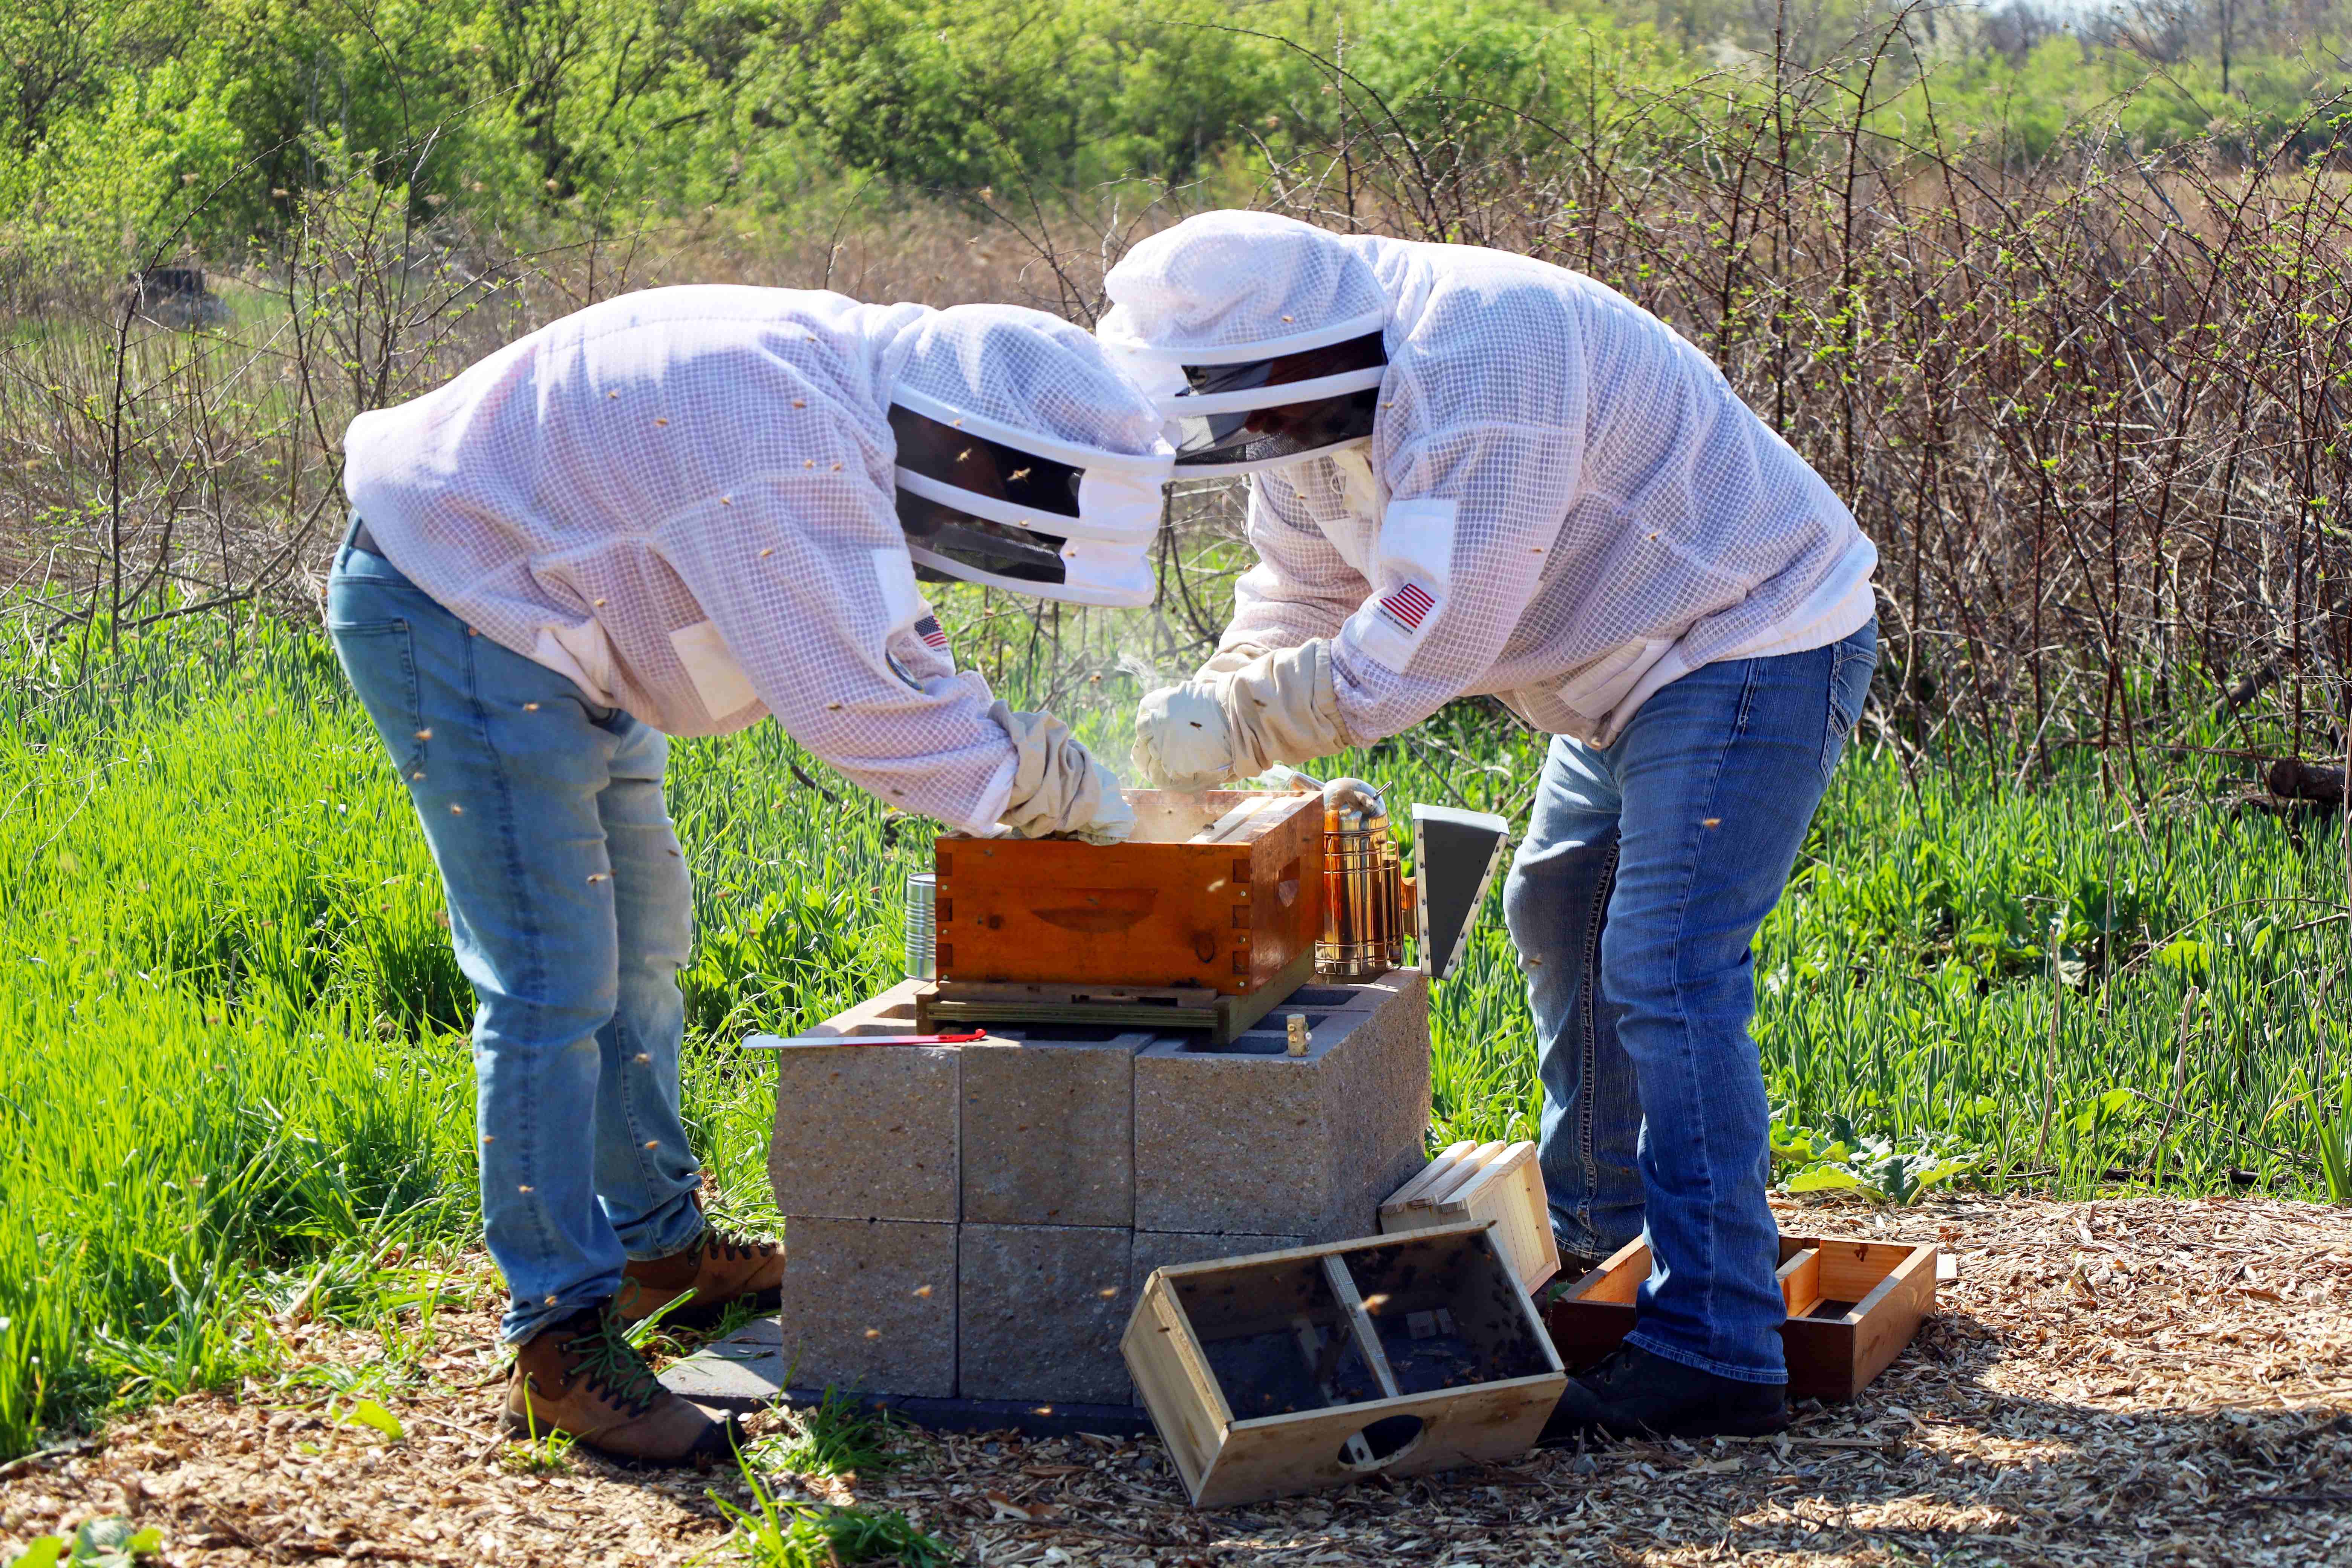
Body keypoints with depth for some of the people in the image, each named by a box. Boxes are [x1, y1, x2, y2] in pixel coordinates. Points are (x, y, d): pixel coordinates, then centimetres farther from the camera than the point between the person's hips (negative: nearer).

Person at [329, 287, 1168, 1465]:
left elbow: (884, 647, 12)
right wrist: (1043, 783, -21)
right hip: (450, 612, -11)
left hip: (546, 627, 11)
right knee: (555, 981, -14)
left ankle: (658, 1242, 35)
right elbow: (859, 701, -34)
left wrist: (1029, 754, -2)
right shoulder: (785, 444, -31)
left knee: (639, 940, 20)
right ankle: (561, 1343, -10)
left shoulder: (846, 408, 2)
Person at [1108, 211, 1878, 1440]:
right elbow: (1299, 593, 11)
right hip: (1638, 671, 11)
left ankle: (1715, 1350, -18)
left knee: (1665, 971, -18)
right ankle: (1596, 1235, 44)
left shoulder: (1477, 358, -31)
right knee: (1562, 918, 24)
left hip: (1754, 648, -11)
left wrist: (1236, 725, -26)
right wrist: (1205, 718, -7)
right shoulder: (1319, 398, 1)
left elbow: (1429, 637, -33)